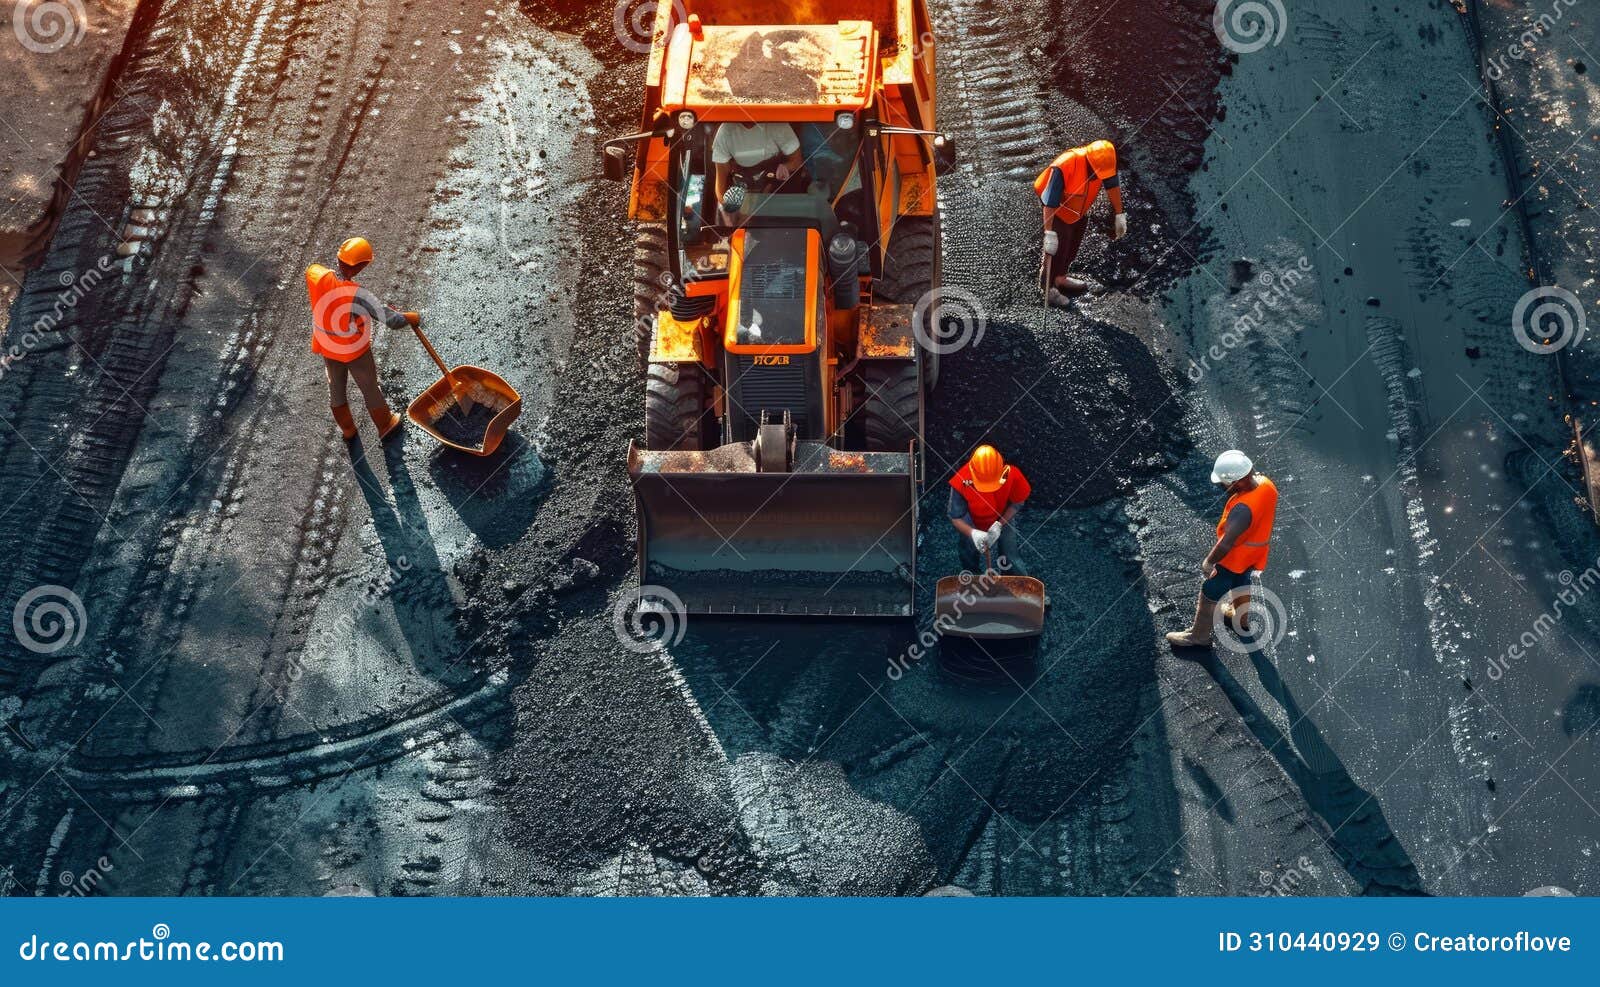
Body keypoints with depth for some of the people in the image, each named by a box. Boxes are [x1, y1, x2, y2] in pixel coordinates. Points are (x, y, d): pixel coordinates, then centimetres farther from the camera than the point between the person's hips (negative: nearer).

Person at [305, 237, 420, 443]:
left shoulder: (315, 274, -23)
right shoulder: (358, 295, -37)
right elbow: (393, 321, -42)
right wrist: (413, 317, -19)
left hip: (326, 347, 5)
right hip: (355, 350, -5)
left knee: (336, 387, 27)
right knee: (369, 388, 21)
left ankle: (347, 430, 49)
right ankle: (385, 426, 45)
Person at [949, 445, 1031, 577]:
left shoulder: (1012, 475, -35)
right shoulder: (961, 481, -37)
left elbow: (1018, 502, -15)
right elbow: (956, 518, -26)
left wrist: (1000, 524, -28)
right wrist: (973, 533, -45)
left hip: (1003, 520, 0)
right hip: (973, 526, 0)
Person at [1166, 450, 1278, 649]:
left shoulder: (1243, 509, -43)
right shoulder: (1266, 483, -18)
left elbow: (1227, 542, -34)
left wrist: (1208, 562, -19)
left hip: (1235, 558, -8)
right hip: (1255, 554, 8)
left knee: (1210, 595, 13)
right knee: (1240, 583, 34)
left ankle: (1199, 636, 32)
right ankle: (1242, 618, 58)